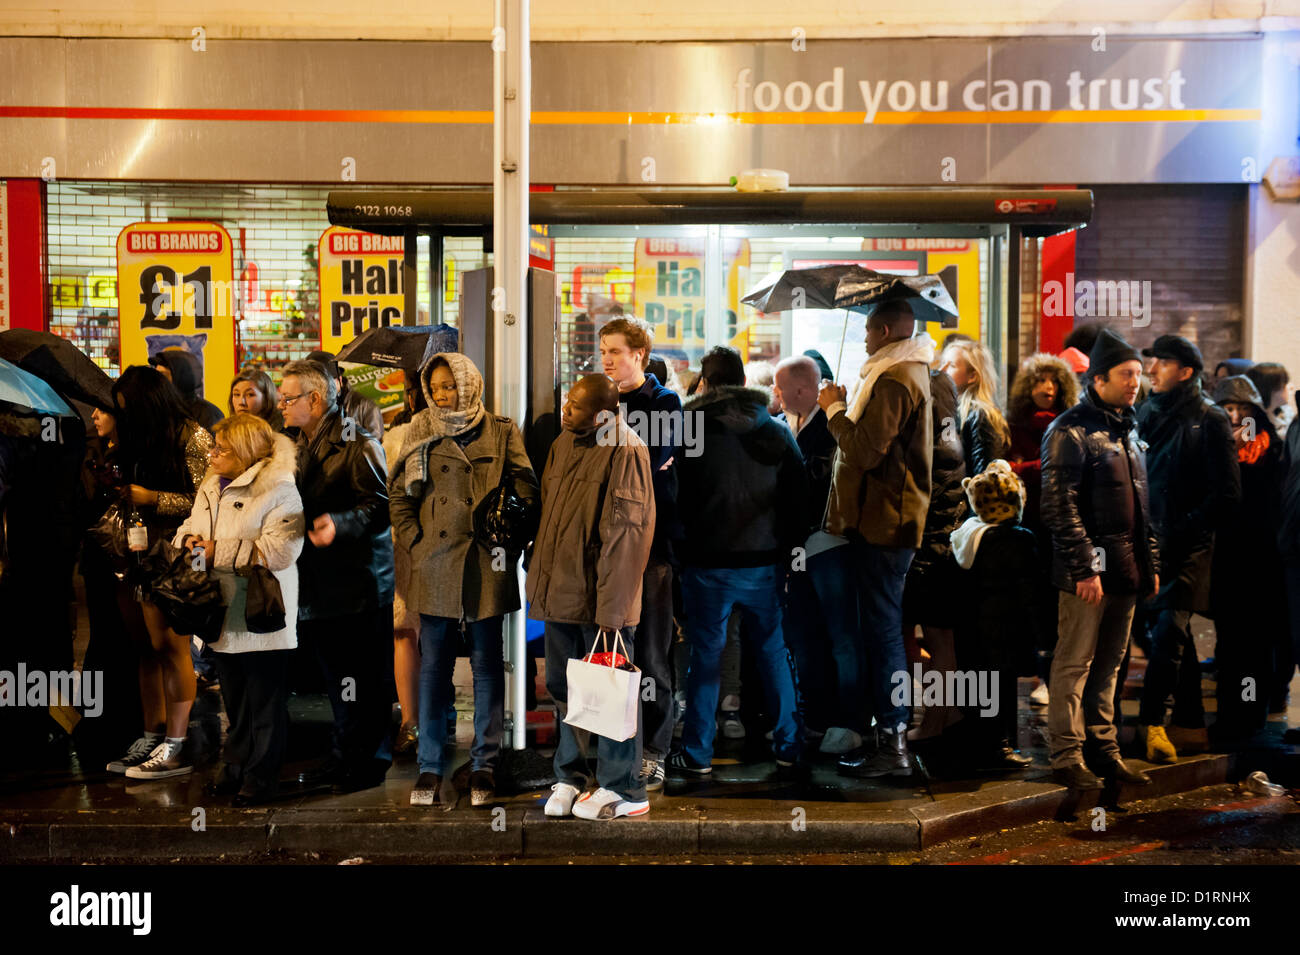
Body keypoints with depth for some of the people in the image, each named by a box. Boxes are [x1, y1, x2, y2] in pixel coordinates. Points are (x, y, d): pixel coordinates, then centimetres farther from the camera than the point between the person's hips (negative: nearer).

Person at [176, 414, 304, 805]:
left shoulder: (278, 490, -14)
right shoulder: (211, 487, 13)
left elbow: (279, 550, -24)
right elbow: (191, 525, 22)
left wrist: (219, 553, -19)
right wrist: (190, 539, -3)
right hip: (224, 614, 8)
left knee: (265, 704, 2)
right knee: (234, 699, 19)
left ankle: (261, 778, 13)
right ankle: (234, 768, 32)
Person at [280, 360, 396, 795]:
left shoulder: (358, 445, -11)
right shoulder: (302, 447, 18)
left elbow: (379, 506, -19)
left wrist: (339, 523, -32)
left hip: (359, 584, -9)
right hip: (320, 584, 9)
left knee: (364, 681, -2)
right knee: (337, 680, 16)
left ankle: (371, 761, 10)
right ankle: (345, 755, 26)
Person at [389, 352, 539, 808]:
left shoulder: (501, 433, 3)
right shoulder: (420, 432, 7)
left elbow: (526, 492, 4)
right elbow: (399, 496, 9)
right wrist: (415, 544, -1)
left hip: (486, 565, -1)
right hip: (435, 565, 1)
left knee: (487, 664, 6)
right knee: (433, 666, 5)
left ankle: (484, 766, 16)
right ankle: (430, 767, 15)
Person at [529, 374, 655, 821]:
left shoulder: (626, 453, -15)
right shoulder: (562, 444, 10)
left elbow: (625, 536, -19)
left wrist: (610, 608, -20)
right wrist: (539, 581, 14)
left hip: (599, 598, -8)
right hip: (560, 591, 8)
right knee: (562, 685, 15)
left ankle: (623, 789, 16)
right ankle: (569, 777, 29)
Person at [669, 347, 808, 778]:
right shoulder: (777, 431, 2)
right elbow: (799, 496, 5)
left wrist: (680, 546, 5)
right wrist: (789, 546, 12)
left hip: (709, 564, -3)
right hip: (765, 561, 3)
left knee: (705, 655, 6)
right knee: (772, 650, 14)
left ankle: (697, 754, 13)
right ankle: (788, 746, 21)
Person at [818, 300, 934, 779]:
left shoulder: (893, 381, -16)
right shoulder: (911, 372, 19)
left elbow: (865, 452, -22)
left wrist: (835, 409, -10)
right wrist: (845, 411, 16)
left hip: (883, 522, -11)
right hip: (888, 518, 11)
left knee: (883, 628, -6)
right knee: (883, 627, 15)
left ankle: (892, 743, -1)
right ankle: (891, 733, 23)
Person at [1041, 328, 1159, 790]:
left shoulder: (1128, 431, 18)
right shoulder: (1070, 431, -9)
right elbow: (1060, 507, -16)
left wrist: (1150, 563, 18)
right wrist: (1084, 568, -19)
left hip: (1126, 569, 8)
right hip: (1090, 571, -8)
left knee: (1109, 665, 14)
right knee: (1075, 663, -2)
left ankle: (1105, 752, 23)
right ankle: (1066, 757, 5)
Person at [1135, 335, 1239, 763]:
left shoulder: (1209, 419, -5)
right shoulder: (1148, 413, 11)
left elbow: (1227, 493, -8)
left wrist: (1181, 530, -14)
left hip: (1187, 547, -6)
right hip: (1150, 541, 6)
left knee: (1168, 629, -13)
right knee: (1175, 632, 12)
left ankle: (1151, 720, -8)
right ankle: (1190, 723, 21)